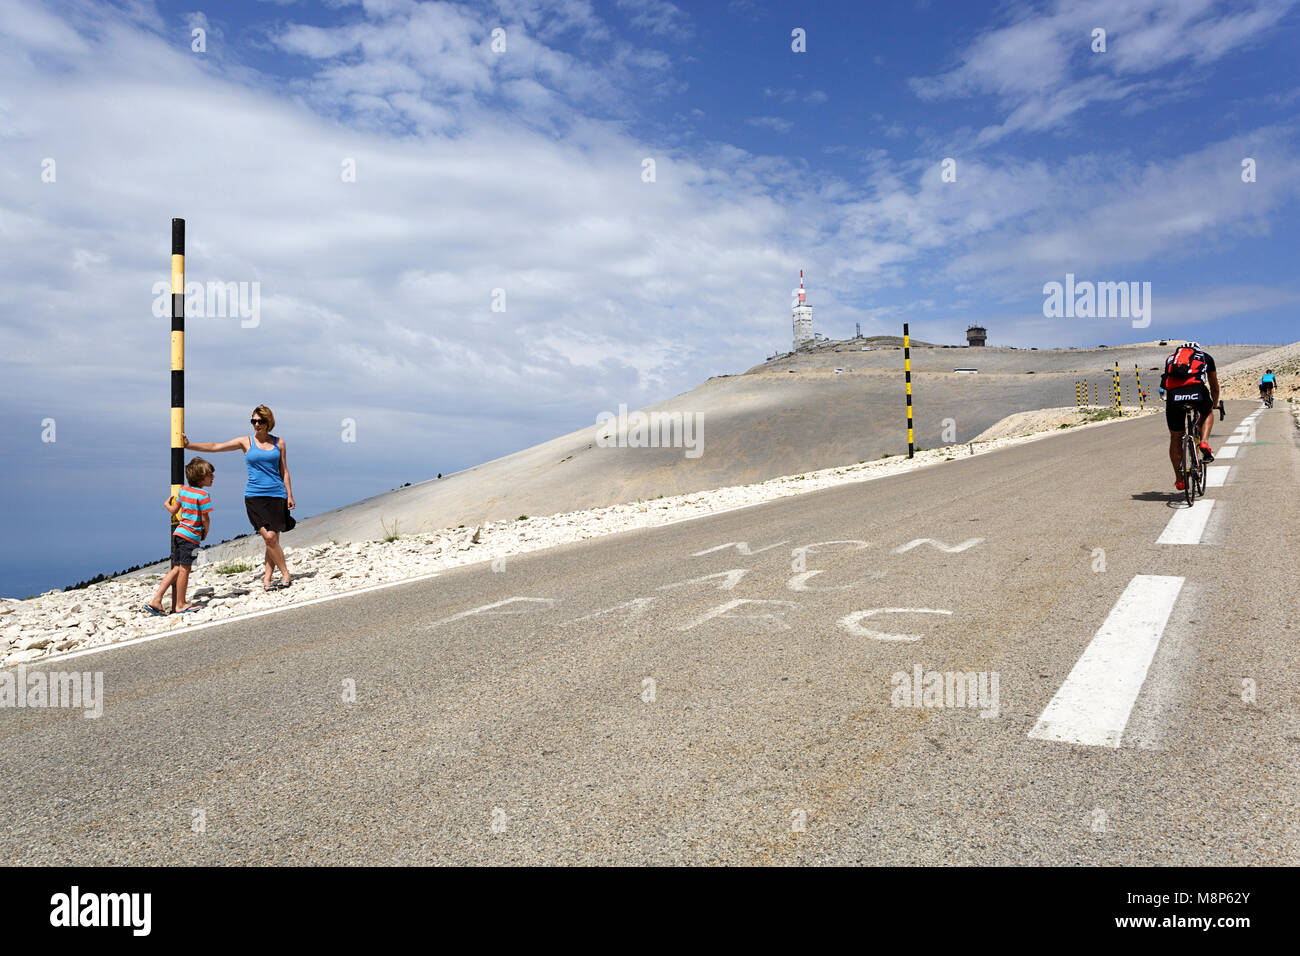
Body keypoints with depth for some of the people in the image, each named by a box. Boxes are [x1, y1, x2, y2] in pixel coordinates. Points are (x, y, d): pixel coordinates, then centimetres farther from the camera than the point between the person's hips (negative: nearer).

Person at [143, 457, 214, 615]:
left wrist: (167, 504, 41)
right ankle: (180, 605, 10)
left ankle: (156, 599, 11)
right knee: (184, 569, 1)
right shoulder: (203, 495, -13)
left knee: (177, 569, 14)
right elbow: (205, 519, -13)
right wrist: (205, 533, 6)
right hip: (191, 536, -8)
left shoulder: (183, 490, 10)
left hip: (178, 533, 8)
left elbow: (174, 510, 19)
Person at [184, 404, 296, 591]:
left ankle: (267, 579, 7)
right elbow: (215, 446, 3)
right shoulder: (246, 442, 6)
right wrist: (189, 445, -6)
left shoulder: (279, 443, 9)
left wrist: (289, 495, 7)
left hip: (277, 495, 1)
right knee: (269, 538, -12)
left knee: (273, 539, -4)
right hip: (254, 496, -1)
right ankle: (285, 574, 1)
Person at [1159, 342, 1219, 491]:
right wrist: (1215, 405, 58)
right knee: (1207, 413, 36)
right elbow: (1214, 387, 41)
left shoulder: (1171, 357, 35)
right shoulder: (1205, 356, 32)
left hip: (1173, 395, 1)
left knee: (1175, 439, 17)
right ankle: (1204, 443, 11)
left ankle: (1179, 479, 22)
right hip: (1197, 391, -1)